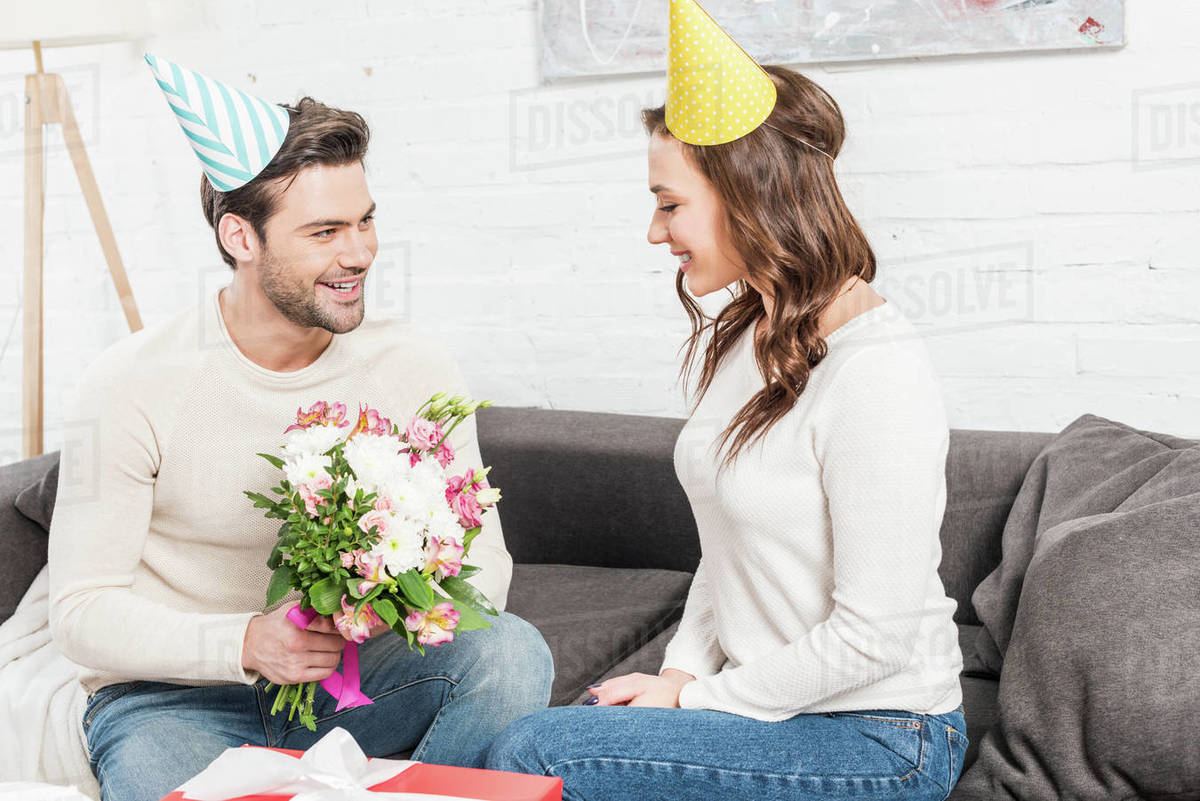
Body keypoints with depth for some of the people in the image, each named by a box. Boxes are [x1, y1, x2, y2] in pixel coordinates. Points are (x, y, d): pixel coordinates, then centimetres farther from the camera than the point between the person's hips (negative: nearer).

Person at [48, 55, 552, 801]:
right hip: (175, 695, -2)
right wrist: (244, 643, -28)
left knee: (510, 649, -24)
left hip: (346, 678, 3)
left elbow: (482, 565, -4)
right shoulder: (130, 386, -13)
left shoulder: (414, 369, -6)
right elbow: (84, 609, -11)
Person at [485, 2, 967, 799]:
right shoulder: (742, 337, 8)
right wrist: (683, 671, 0)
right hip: (765, 698, 8)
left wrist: (696, 701, -13)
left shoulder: (878, 376, -22)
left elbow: (874, 636, -21)